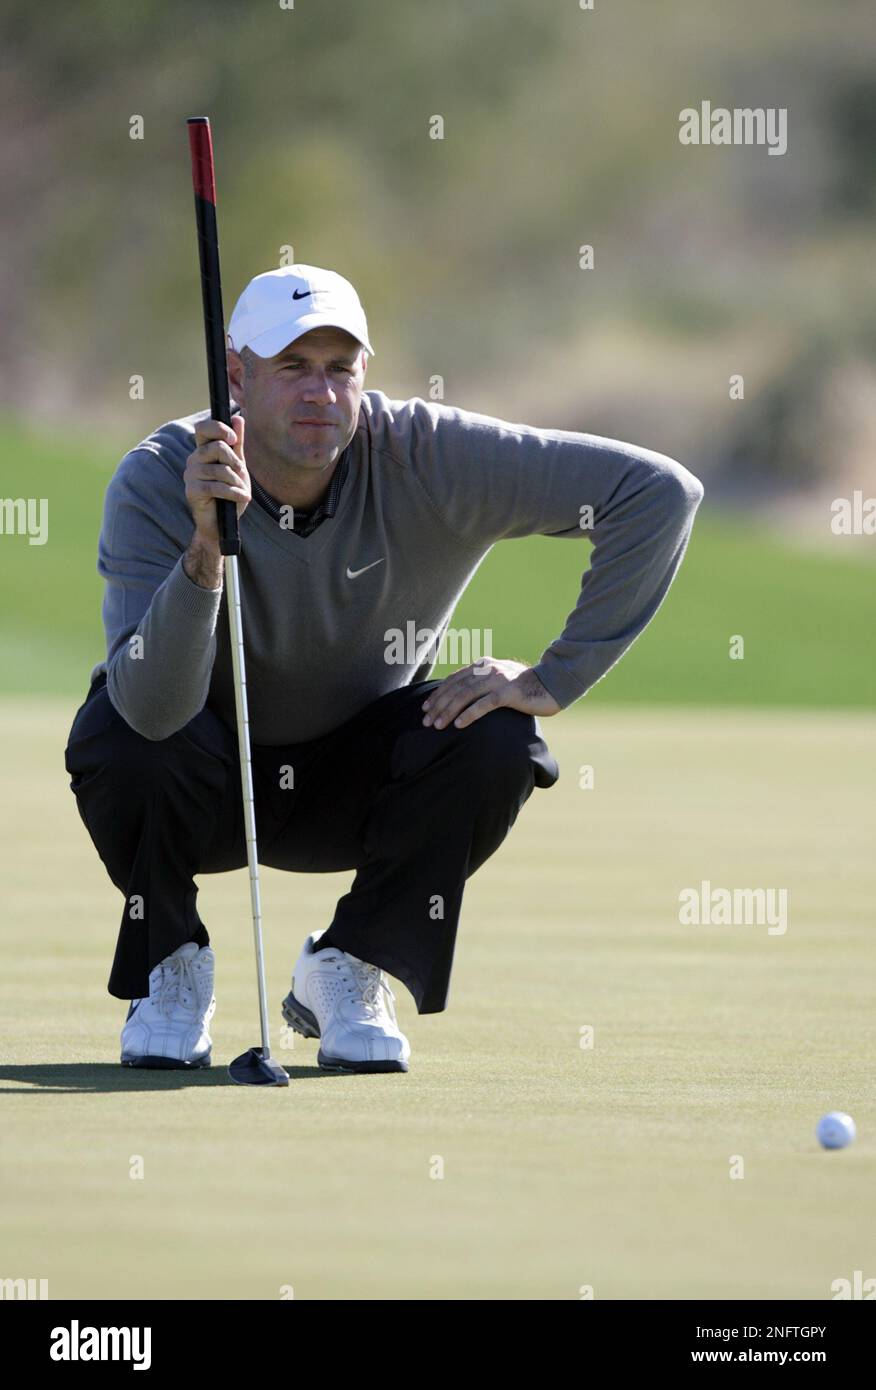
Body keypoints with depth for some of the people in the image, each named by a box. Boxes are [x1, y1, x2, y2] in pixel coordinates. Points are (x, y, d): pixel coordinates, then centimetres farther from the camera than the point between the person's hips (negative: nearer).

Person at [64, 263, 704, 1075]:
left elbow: (660, 492, -26)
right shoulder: (156, 482, -27)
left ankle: (349, 969, -2)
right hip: (204, 787, -1)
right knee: (116, 732, -34)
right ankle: (169, 964, -3)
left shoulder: (427, 457, -24)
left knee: (494, 737, -27)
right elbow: (153, 710, -39)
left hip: (353, 787, 2)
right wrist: (205, 548, -54)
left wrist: (557, 680, -28)